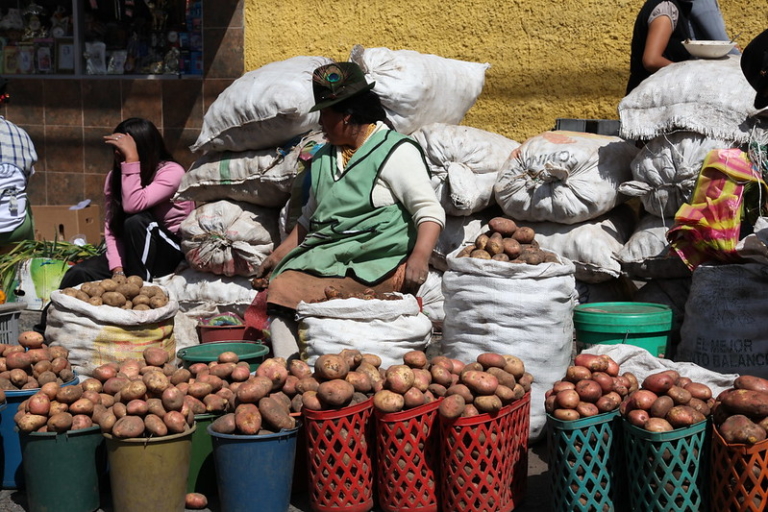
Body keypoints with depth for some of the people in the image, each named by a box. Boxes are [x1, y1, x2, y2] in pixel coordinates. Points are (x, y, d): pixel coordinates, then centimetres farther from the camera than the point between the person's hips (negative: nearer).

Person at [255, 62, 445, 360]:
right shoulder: (323, 158, 23)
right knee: (281, 287, -22)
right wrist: (279, 254, 21)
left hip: (374, 264, -7)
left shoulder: (396, 151, 0)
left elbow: (430, 211, -7)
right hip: (323, 257, 7)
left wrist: (419, 258, -22)